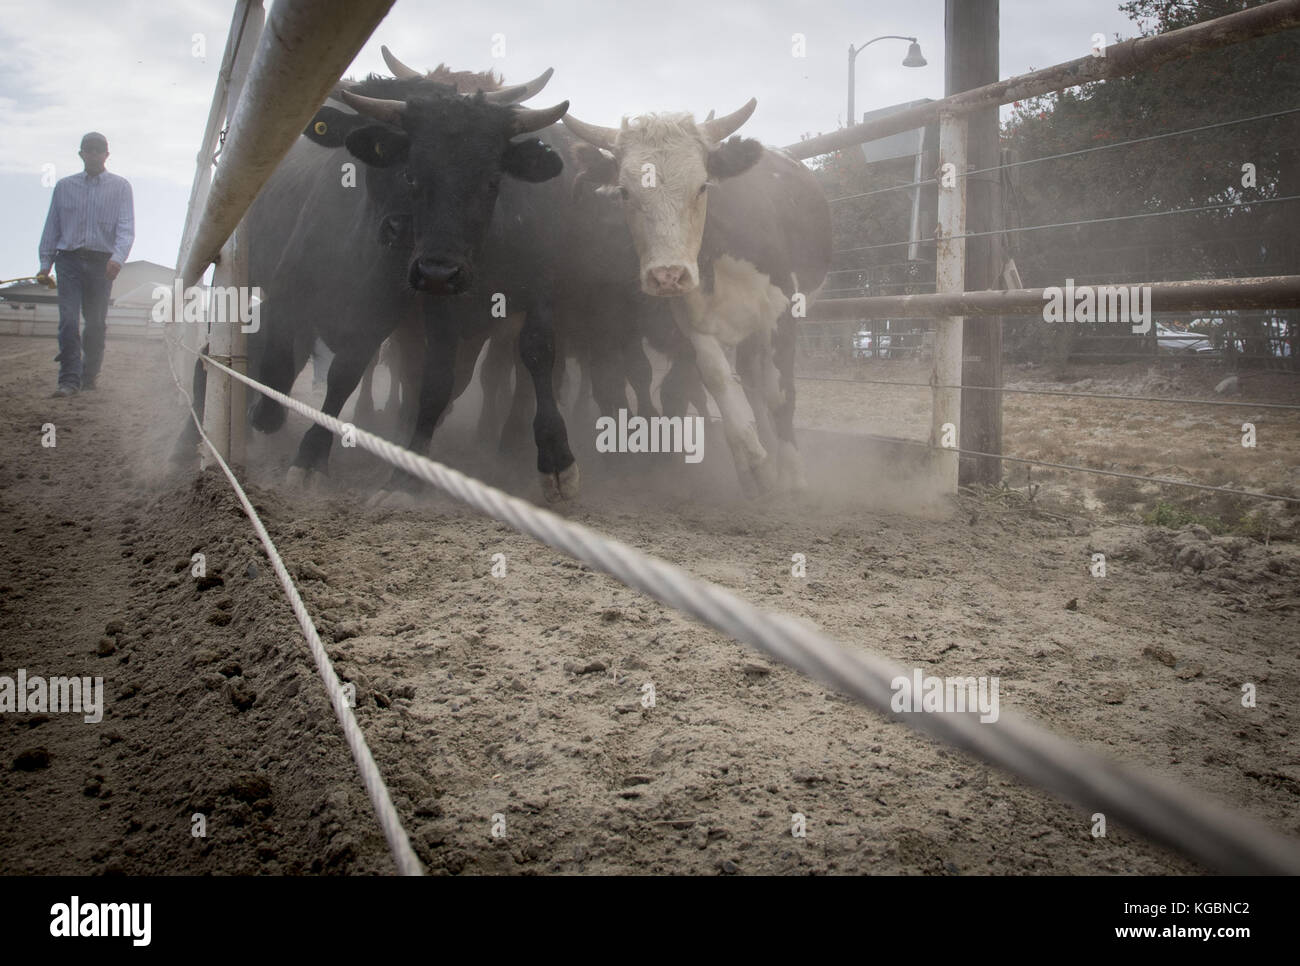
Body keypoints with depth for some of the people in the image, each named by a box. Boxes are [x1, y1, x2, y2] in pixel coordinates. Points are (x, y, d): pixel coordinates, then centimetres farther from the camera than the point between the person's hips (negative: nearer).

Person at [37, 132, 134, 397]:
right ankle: (70, 380, -15)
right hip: (69, 260, 1)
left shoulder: (119, 187, 7)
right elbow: (52, 226, 15)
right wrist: (45, 263, 8)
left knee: (95, 323, 5)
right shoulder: (64, 186, 13)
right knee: (68, 320, -12)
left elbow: (126, 226, -4)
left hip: (102, 263, -1)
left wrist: (117, 257, -21)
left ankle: (89, 376, 19)